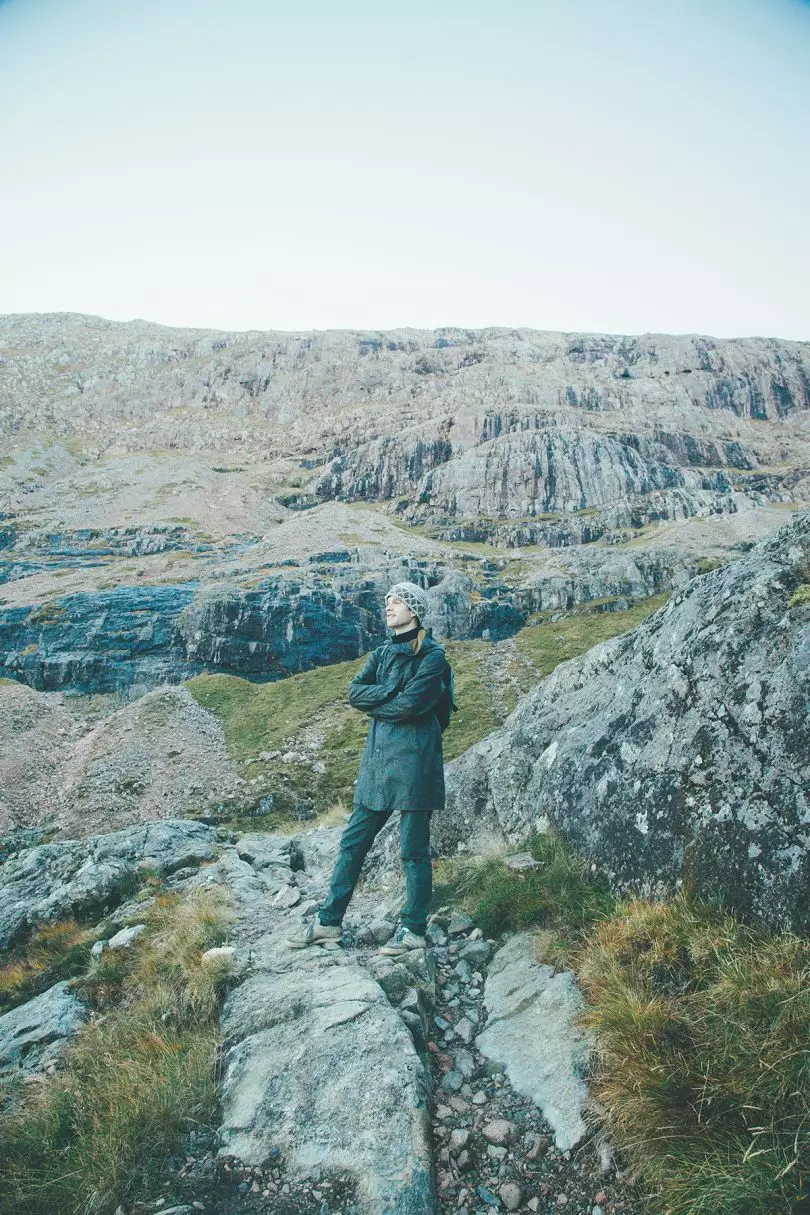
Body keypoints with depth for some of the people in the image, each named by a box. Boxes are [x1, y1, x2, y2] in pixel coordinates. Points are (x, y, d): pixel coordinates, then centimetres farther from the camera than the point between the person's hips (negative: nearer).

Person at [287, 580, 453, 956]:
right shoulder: (381, 653, 16)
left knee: (413, 849, 2)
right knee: (353, 841, 10)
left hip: (413, 758, -7)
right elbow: (354, 692, 2)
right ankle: (328, 921, 21)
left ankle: (414, 930, 15)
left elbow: (411, 704, -17)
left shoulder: (432, 655, -5)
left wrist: (374, 702, -2)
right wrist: (393, 691, -12)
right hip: (377, 758, 7)